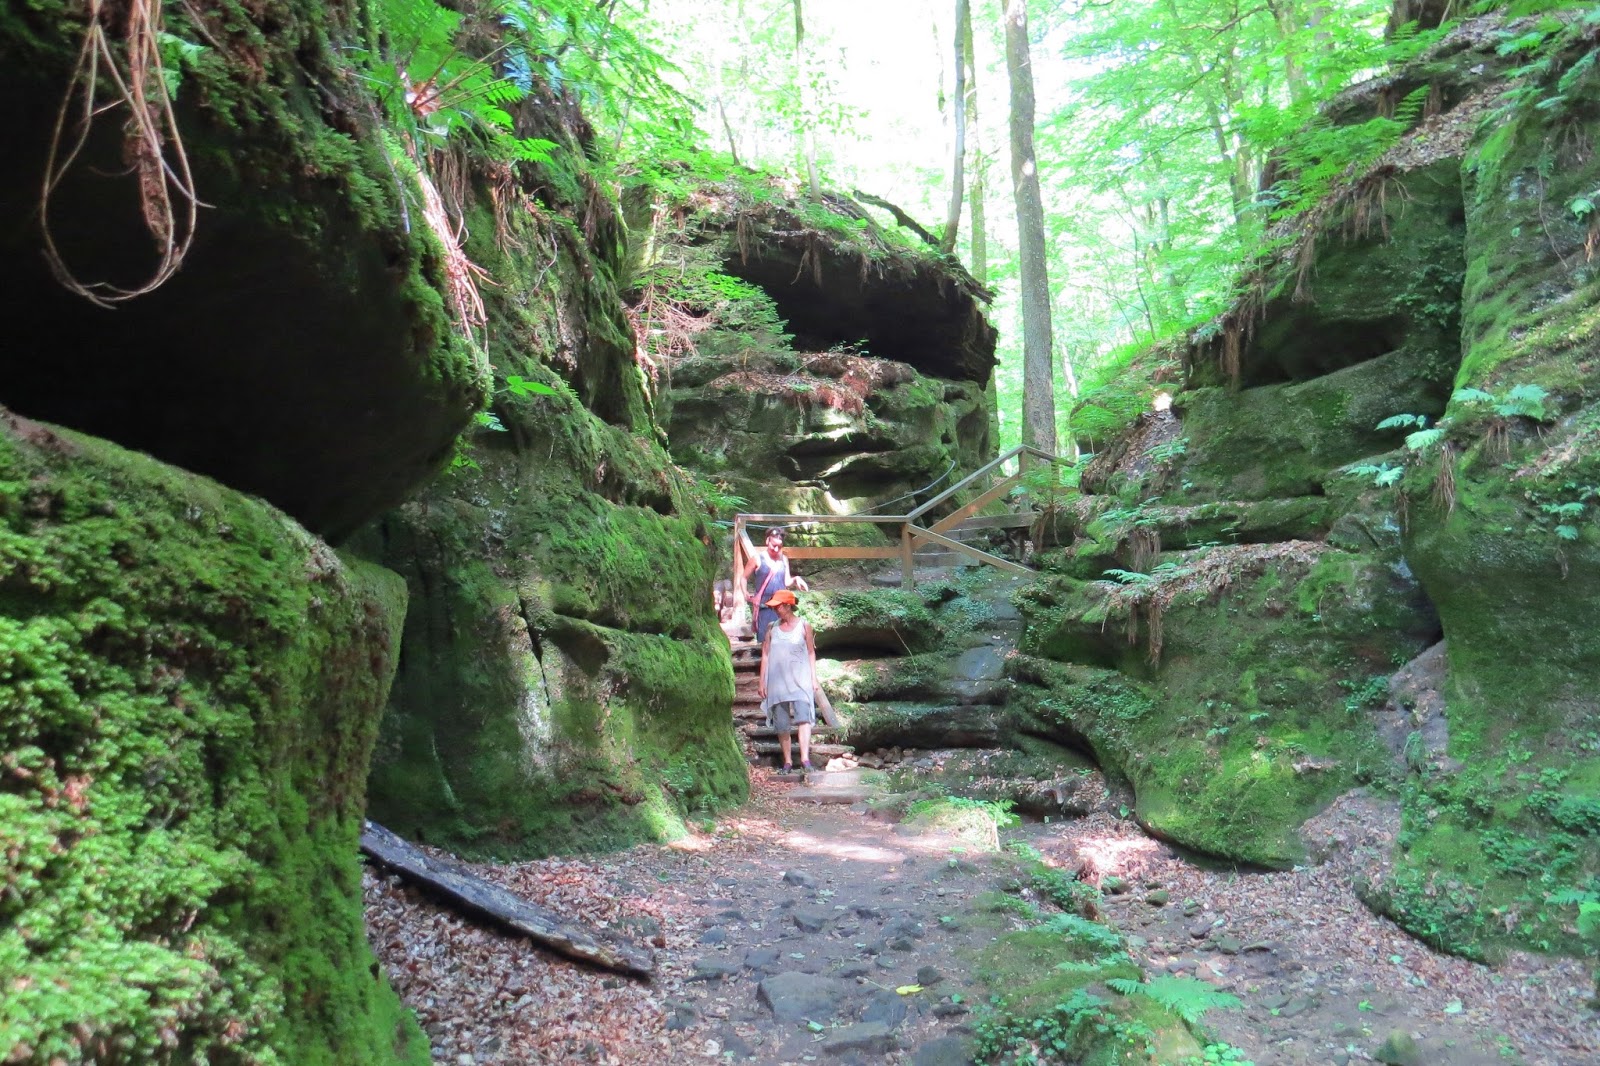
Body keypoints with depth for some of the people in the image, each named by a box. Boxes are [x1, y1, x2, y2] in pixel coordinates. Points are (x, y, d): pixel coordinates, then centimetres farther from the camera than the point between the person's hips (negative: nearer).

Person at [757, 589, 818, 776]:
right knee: (781, 724, 3)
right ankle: (787, 762, 11)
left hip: (800, 679, -3)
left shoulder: (803, 625, 3)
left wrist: (814, 678, 2)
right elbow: (765, 654, 11)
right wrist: (762, 682, 7)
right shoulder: (772, 628, 8)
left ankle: (805, 759, -23)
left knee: (803, 717, -17)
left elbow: (811, 653, 8)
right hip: (777, 680, 3)